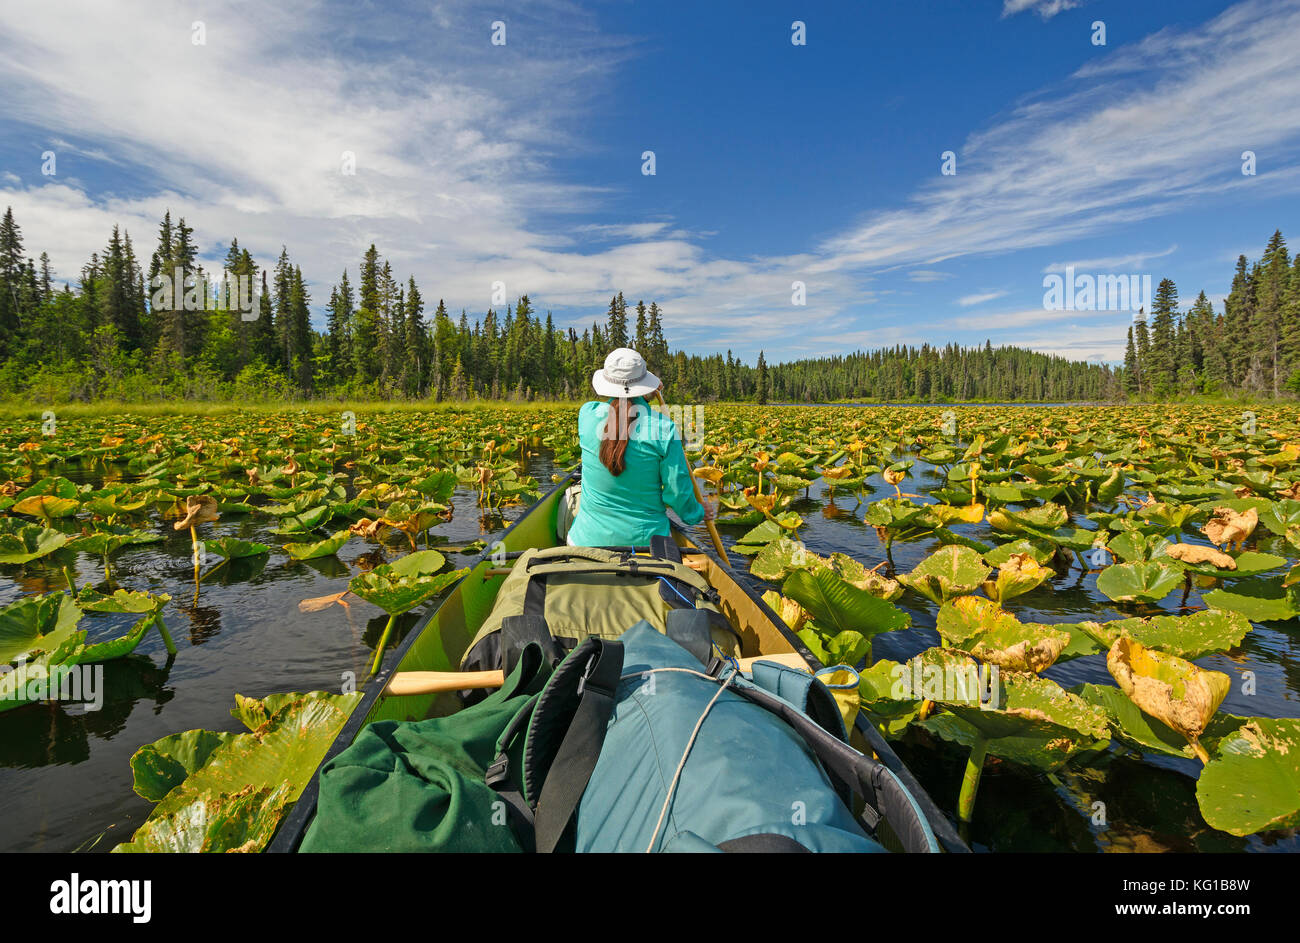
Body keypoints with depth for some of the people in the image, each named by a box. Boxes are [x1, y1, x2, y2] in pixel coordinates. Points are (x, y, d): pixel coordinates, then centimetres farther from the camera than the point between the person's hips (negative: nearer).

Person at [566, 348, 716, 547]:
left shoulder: (587, 414, -6)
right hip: (646, 540, -1)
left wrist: (643, 396, 32)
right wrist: (698, 513, 14)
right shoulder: (663, 428, -14)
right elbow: (677, 492, -7)